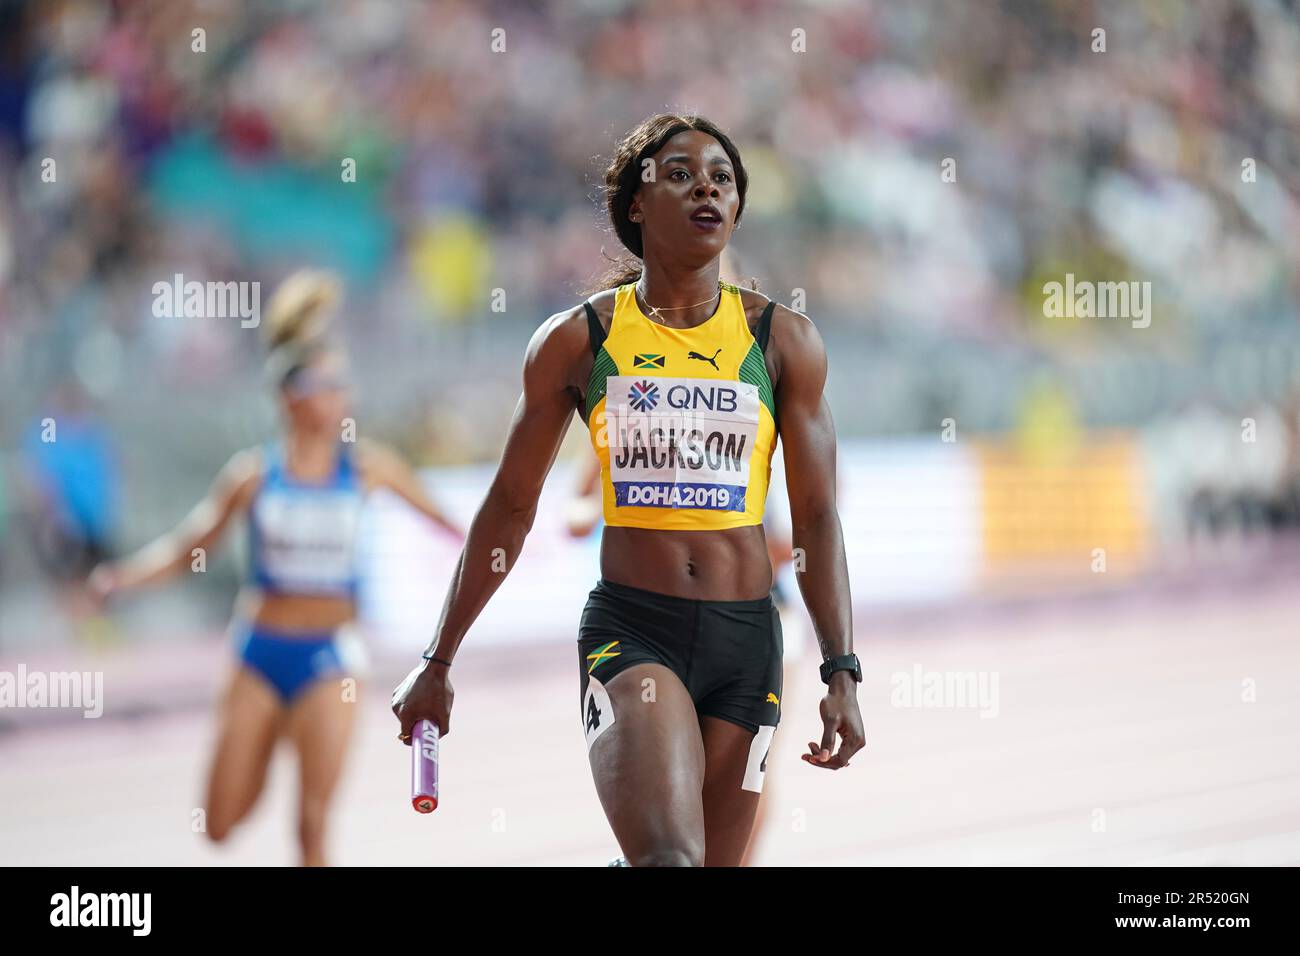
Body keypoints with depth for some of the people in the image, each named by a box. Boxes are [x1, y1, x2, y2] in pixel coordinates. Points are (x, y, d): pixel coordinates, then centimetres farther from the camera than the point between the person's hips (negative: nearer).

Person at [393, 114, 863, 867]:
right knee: (670, 856, -26)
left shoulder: (784, 342, 6)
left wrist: (842, 673, -3)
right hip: (629, 628, -2)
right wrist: (438, 663, 14)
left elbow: (816, 518, 7)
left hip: (746, 636, 2)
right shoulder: (577, 340, 4)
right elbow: (510, 506, 11)